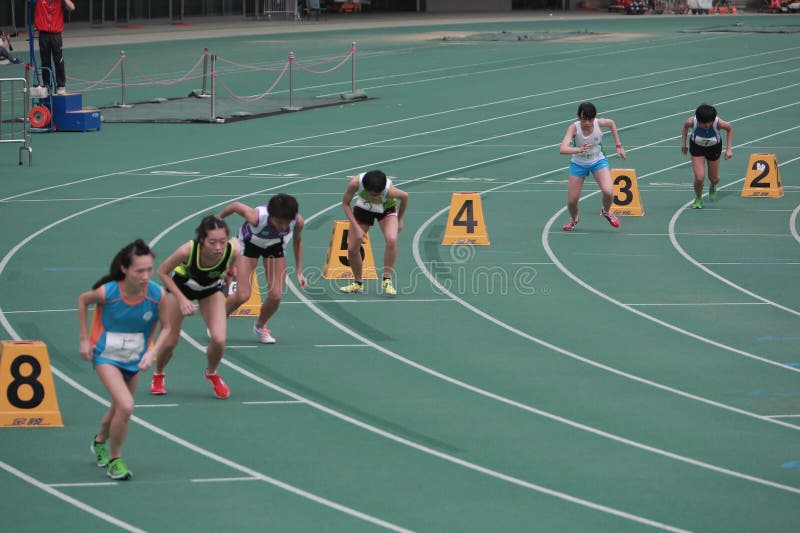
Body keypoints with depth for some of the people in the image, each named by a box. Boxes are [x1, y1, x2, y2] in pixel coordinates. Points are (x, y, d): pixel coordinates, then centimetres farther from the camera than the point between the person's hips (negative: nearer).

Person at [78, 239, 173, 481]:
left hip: (135, 359, 4)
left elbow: (166, 327, -5)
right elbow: (83, 300, -4)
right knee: (126, 406, -21)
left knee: (119, 408, 21)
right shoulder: (107, 292, -26)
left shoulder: (157, 294, -21)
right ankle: (114, 459, 1)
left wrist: (152, 353, -20)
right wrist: (84, 339, -3)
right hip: (107, 355, -4)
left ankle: (100, 442, 53)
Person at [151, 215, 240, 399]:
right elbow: (162, 271, -22)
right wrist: (182, 299, -27)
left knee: (219, 339, -15)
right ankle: (158, 375, 37)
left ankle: (212, 373, 19)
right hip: (181, 285, -1)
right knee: (169, 341, 3)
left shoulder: (233, 250, -36)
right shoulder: (188, 250, -41)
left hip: (212, 289, 1)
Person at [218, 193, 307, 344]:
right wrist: (217, 220, -2)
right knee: (242, 296, -11)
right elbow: (236, 206, -21)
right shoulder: (256, 217, -43)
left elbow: (297, 241, -8)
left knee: (276, 295, -7)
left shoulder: (298, 221, -33)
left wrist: (299, 272, -4)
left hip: (275, 245, 3)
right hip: (249, 242, -3)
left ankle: (260, 326, 24)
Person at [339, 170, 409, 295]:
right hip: (363, 208, 2)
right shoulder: (355, 183, -38)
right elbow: (345, 203, -18)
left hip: (386, 209, -2)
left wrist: (399, 220, -2)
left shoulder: (389, 191, -41)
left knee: (392, 240, -28)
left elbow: (405, 196, -16)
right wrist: (356, 227, -23)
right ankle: (358, 283, 22)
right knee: (352, 248, -3)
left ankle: (387, 280, -12)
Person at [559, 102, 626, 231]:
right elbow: (563, 149, -42)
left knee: (608, 192, -22)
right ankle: (573, 219, 35)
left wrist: (618, 145, 5)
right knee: (572, 200, -2)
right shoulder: (574, 127, -29)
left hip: (598, 162, 1)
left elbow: (611, 123, 4)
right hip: (578, 164, -1)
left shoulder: (599, 123, -22)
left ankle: (606, 212, 13)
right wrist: (580, 149, -60)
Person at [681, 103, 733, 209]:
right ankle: (698, 199, 17)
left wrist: (728, 149, -12)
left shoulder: (718, 123, -35)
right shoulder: (692, 122, -34)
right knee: (699, 177, -14)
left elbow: (730, 129, -12)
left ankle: (713, 187, 52)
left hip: (714, 148, 1)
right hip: (697, 147, -1)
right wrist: (683, 143, -1)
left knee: (714, 178, 12)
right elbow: (685, 126, -7)